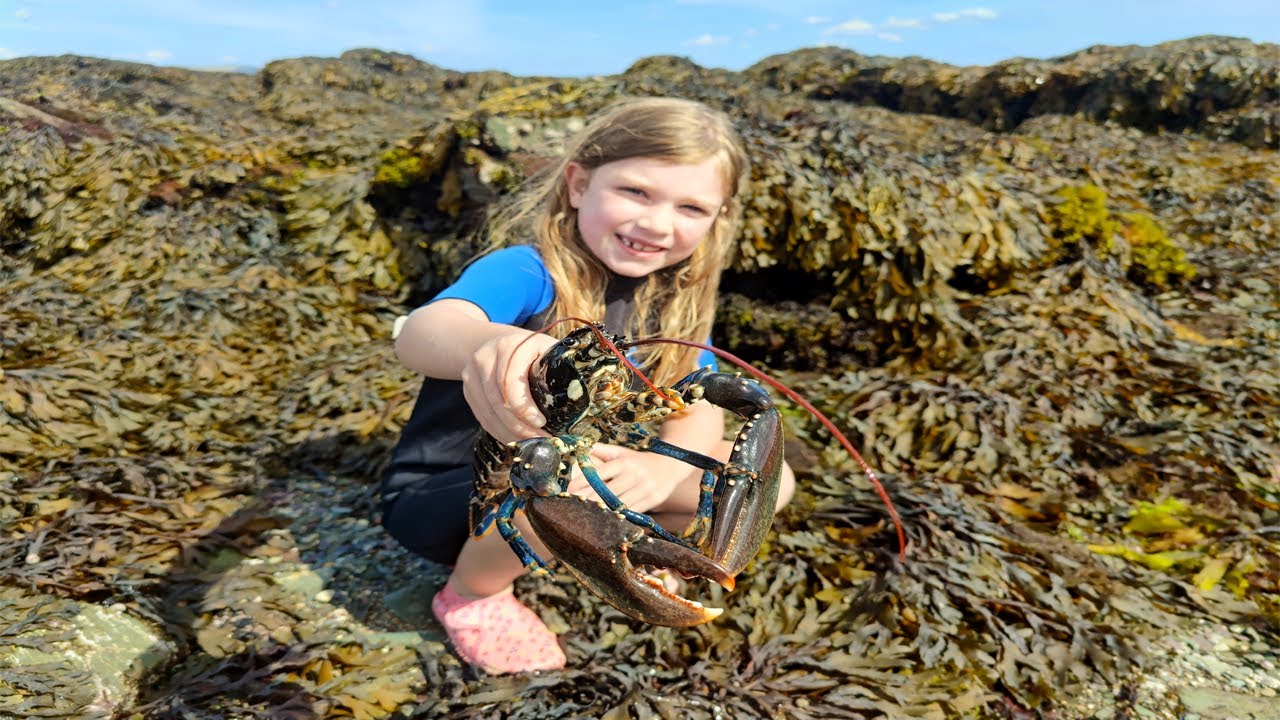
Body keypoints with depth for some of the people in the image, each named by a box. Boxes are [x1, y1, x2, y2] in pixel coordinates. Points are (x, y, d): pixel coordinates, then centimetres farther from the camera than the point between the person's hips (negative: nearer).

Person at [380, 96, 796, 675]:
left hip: (578, 473, 5)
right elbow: (419, 333, -44)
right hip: (437, 496, -5)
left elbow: (699, 410, -14)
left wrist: (665, 465, -37)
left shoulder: (673, 301, -6)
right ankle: (473, 592, -5)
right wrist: (490, 342, -68)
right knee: (570, 492, -39)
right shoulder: (525, 272, -25)